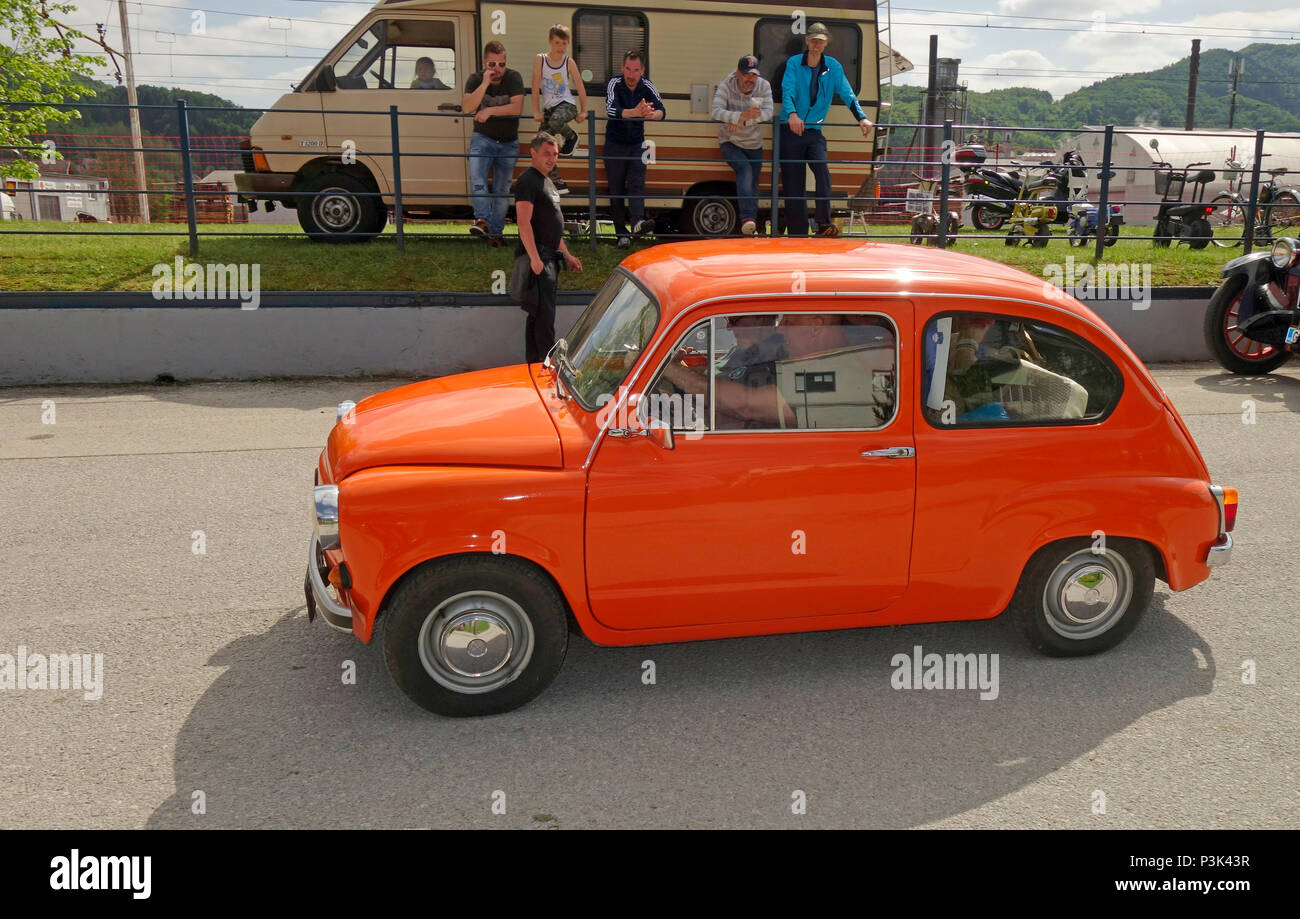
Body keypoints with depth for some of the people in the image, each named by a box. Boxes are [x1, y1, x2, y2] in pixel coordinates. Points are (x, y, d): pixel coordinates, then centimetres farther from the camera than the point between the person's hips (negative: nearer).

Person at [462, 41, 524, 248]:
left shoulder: (513, 78, -6)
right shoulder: (475, 79, -3)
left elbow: (517, 108, -19)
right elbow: (466, 108, -18)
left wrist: (489, 111, -21)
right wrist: (485, 84, -24)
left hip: (508, 143, 0)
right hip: (483, 138, 0)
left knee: (502, 190, 4)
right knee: (477, 177, -26)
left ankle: (496, 231, 10)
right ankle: (483, 221, -33)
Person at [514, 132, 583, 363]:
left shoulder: (546, 181, 22)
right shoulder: (528, 181, -10)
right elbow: (524, 223, -19)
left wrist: (567, 255, 26)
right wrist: (534, 258, -25)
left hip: (549, 257, 10)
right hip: (537, 257, -10)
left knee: (538, 315, 13)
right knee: (544, 316, -11)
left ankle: (534, 364, 20)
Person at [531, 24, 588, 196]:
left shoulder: (569, 62, -2)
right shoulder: (540, 59, -2)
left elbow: (580, 87, 4)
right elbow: (535, 87, -4)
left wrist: (583, 111, 3)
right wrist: (536, 111, -8)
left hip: (567, 104, -2)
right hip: (548, 107, 3)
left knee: (555, 122, -36)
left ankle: (571, 137, -3)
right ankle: (556, 180, 3)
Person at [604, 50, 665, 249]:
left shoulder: (647, 87, -6)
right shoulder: (614, 83, -13)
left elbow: (662, 110, -20)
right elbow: (611, 110, -31)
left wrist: (652, 114, -46)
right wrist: (635, 112, -49)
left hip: (637, 145, 1)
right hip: (614, 145, -1)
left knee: (637, 184, -16)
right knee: (616, 190, 0)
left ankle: (638, 222, -33)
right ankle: (622, 234, 5)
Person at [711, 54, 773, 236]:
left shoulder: (764, 86, -7)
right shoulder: (726, 86, -14)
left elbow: (768, 113, -20)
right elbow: (716, 112, -28)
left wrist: (743, 121, -33)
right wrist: (741, 115, -44)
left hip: (754, 145, 4)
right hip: (730, 143, -4)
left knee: (753, 183, 6)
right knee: (745, 169, -29)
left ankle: (751, 225, 20)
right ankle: (747, 217, -38)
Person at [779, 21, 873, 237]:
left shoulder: (833, 66, 8)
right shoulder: (794, 63, 1)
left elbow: (847, 94, 2)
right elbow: (787, 91, -13)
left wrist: (861, 118, -15)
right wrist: (792, 114, -34)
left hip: (815, 132, 1)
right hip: (791, 131, -1)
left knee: (822, 171, -22)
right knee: (793, 184, -1)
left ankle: (824, 223, -18)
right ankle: (797, 234, 4)